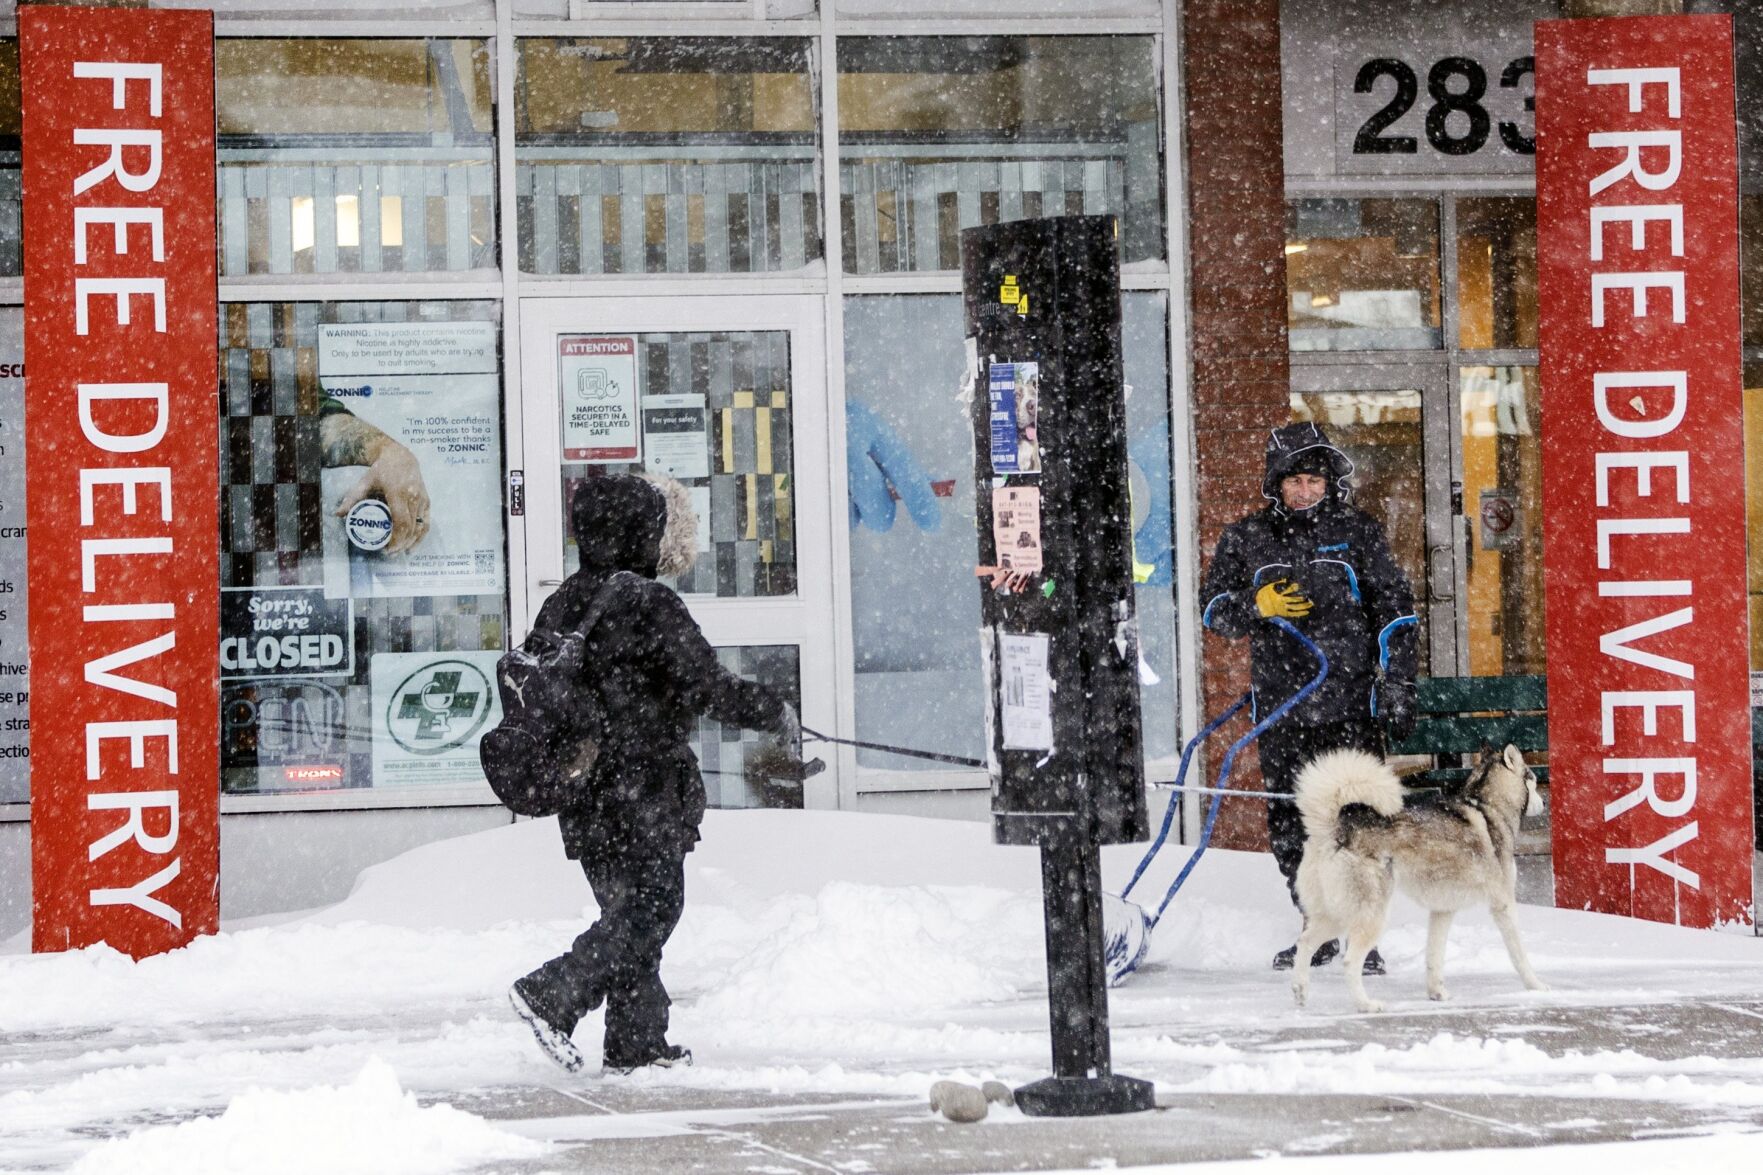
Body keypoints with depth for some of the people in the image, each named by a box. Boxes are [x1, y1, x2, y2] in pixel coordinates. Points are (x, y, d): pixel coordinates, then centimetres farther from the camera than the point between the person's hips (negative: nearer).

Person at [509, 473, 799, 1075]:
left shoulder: (564, 602, 9)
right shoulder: (649, 604, -14)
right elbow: (707, 685, -17)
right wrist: (775, 713, -4)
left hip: (586, 797, 8)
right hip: (643, 789, -8)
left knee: (626, 909, 14)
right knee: (653, 906, -3)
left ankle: (635, 1044, 14)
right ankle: (551, 995, -13)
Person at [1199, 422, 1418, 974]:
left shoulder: (1357, 533, 5)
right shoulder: (1245, 539, 9)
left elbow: (1394, 609, 6)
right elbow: (1213, 608, 10)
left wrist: (1399, 686, 0)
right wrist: (1259, 604, -11)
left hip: (1351, 703, -2)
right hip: (1279, 709, 2)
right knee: (1290, 827, 5)